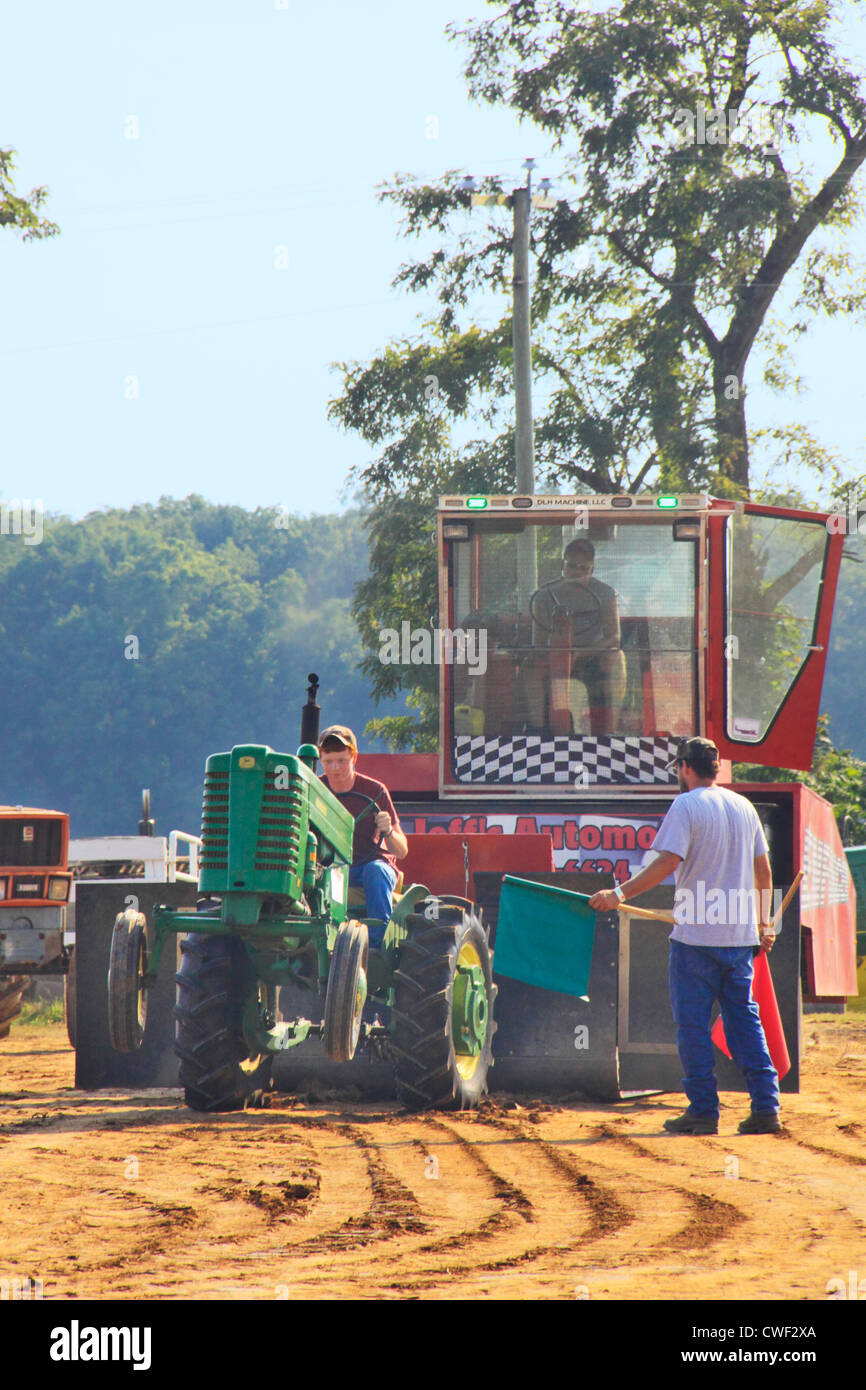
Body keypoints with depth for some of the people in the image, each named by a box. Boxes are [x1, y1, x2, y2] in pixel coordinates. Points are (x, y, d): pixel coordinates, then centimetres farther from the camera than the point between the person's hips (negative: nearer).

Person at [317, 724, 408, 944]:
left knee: (375, 871, -37)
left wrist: (388, 831, -28)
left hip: (373, 862, -1)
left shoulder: (374, 791, -4)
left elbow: (401, 851, -5)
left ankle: (377, 941, -39)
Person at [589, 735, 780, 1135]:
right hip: (740, 935, 6)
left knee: (693, 1023, 1)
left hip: (697, 934, -6)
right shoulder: (743, 806, 11)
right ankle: (765, 1107, 4)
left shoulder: (686, 806, -8)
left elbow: (668, 862, -18)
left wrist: (620, 894, -14)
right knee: (744, 1020, 10)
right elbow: (763, 870, 16)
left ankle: (703, 1110, -1)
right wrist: (763, 924, 24)